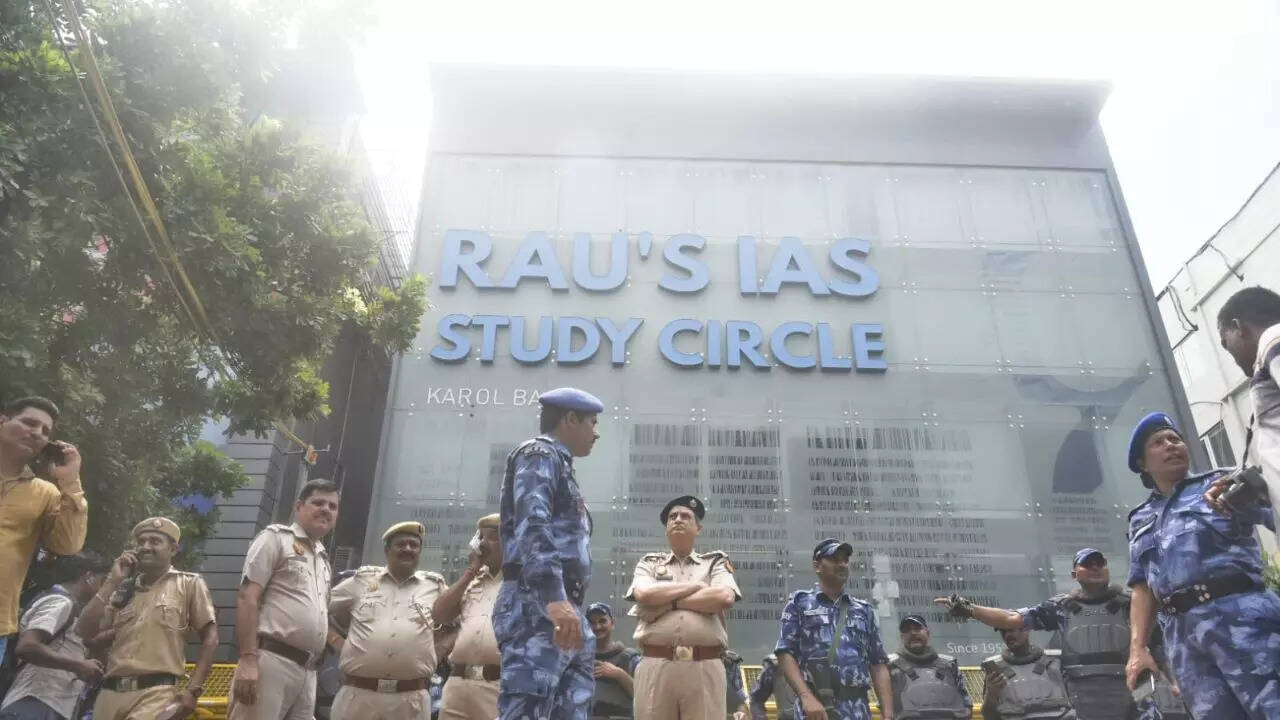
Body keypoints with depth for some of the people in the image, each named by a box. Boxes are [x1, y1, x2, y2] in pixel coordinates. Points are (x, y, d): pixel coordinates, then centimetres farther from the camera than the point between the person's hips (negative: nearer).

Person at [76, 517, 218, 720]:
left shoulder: (189, 584, 5)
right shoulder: (123, 589, 18)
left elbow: (210, 637, 3)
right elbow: (83, 631, 9)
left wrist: (192, 690, -6)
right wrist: (112, 581, 5)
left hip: (156, 694, -5)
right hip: (110, 693, 5)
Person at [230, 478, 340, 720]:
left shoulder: (324, 559, 23)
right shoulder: (276, 537, 3)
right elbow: (247, 598, -7)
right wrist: (248, 660, -17)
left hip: (307, 671, 7)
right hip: (271, 661, -7)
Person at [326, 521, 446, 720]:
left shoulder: (435, 586, 11)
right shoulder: (363, 579, 10)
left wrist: (434, 654, 12)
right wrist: (339, 646, 14)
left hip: (412, 699, 0)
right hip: (357, 694, 0)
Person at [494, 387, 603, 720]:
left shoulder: (559, 465, 29)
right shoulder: (539, 454, 1)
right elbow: (532, 526, -16)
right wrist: (554, 597, -29)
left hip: (564, 609, 10)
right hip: (538, 606, -10)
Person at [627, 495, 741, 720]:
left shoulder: (715, 562, 17)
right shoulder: (649, 563, 19)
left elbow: (725, 598, -4)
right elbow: (644, 595, -3)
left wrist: (669, 601, -2)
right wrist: (696, 585, 2)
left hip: (705, 668, 0)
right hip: (656, 666, 1)